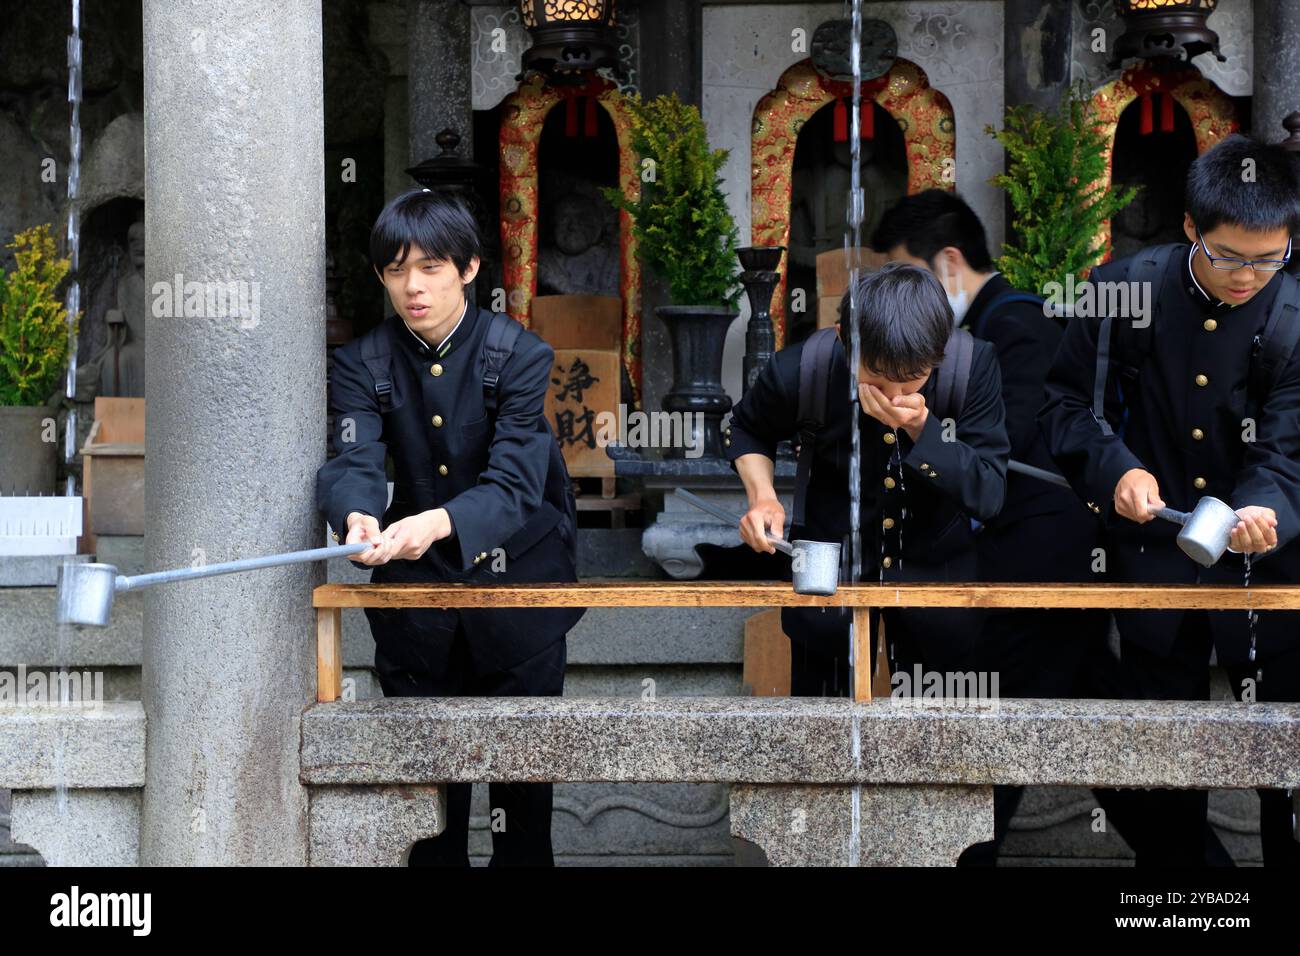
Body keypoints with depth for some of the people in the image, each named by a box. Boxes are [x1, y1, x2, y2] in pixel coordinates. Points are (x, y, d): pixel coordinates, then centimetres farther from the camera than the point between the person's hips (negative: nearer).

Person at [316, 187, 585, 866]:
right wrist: (357, 517, -44)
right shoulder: (364, 364, -3)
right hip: (417, 583, 3)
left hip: (516, 576, -2)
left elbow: (515, 483, -25)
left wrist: (439, 523, -45)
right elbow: (353, 462, -19)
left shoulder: (519, 356, -13)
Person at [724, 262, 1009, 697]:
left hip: (934, 566, 0)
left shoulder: (975, 364, -24)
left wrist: (920, 427, -36)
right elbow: (746, 429, 1)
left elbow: (988, 496, -23)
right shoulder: (799, 371, -23)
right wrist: (762, 495, -18)